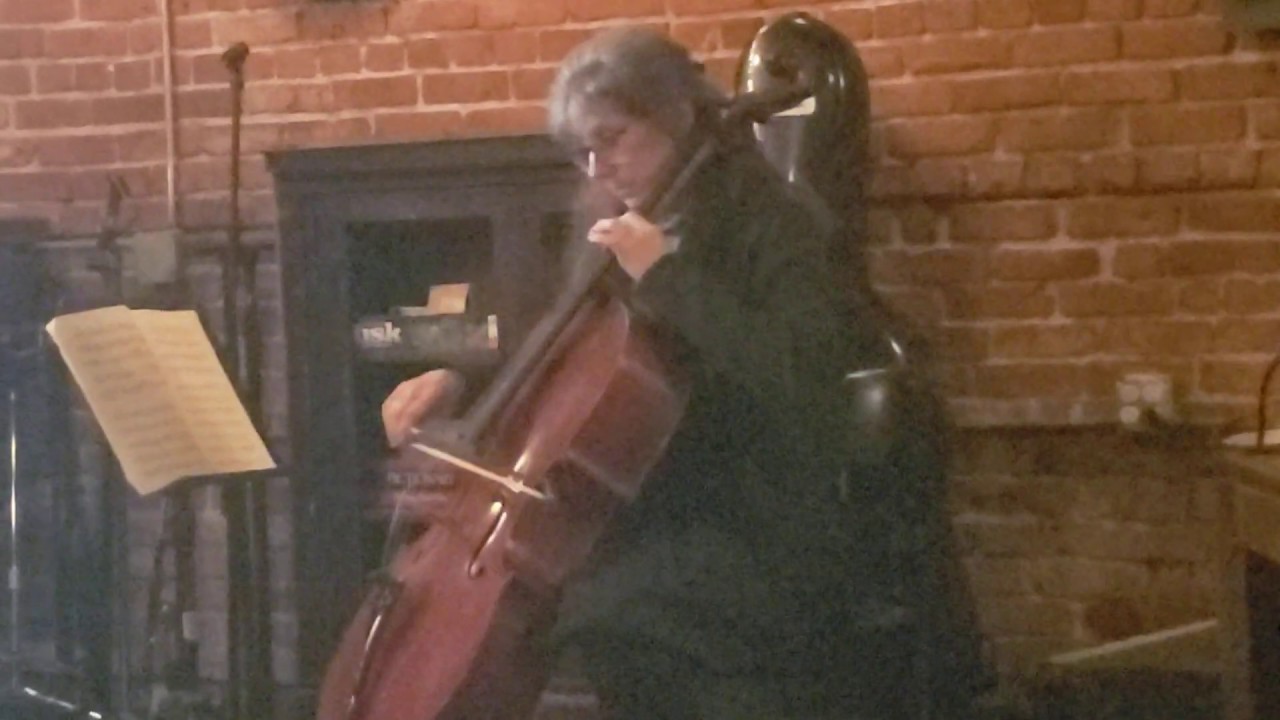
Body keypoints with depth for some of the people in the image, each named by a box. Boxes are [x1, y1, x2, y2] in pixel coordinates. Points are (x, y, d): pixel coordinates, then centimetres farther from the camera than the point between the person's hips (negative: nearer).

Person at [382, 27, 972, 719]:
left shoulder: (774, 224, -11)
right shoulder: (620, 237, 12)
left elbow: (800, 380, -27)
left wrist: (666, 274, -24)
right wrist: (459, 379, 5)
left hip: (756, 526, -8)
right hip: (652, 508, 8)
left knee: (603, 610, -31)